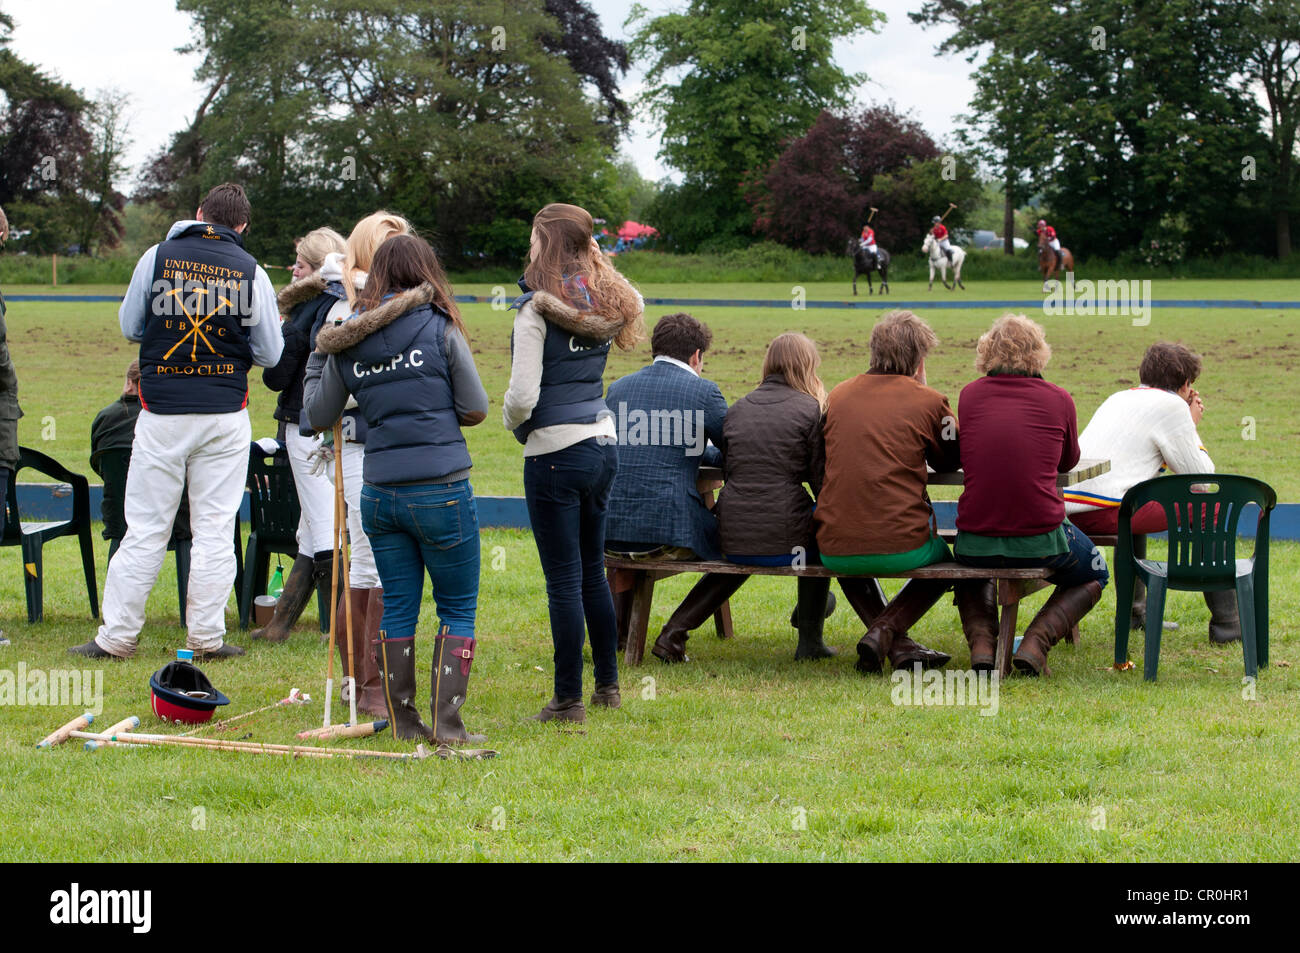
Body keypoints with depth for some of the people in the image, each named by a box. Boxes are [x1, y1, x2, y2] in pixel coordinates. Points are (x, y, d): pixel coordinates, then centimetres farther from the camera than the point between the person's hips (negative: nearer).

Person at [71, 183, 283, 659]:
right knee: (215, 528, 7)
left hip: (162, 410, 0)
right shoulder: (250, 270, -1)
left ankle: (117, 635, 6)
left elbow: (130, 326, 8)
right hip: (225, 413, 0)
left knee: (145, 528, 4)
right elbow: (270, 353, 4)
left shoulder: (158, 257, 0)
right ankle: (206, 636, 7)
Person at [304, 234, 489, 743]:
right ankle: (447, 723, 1)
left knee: (397, 610, 12)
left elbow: (318, 414, 14)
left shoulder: (347, 342, 4)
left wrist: (317, 356, 29)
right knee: (458, 609, 6)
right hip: (442, 490, -4)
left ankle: (402, 720, 16)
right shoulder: (440, 328, -5)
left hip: (380, 493, 4)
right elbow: (476, 409, -2)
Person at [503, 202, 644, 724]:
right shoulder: (603, 302, 5)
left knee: (564, 579, -2)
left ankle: (569, 699, 3)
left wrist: (513, 422, 4)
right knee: (593, 572, 18)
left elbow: (523, 394, -18)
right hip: (603, 443, 7)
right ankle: (608, 685, 26)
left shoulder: (539, 307, -14)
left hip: (556, 451, -7)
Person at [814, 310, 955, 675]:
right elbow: (951, 460, 16)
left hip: (833, 549, 4)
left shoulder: (838, 395, 9)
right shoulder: (928, 402, -1)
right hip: (900, 547, -3)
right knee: (942, 560, 30)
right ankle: (884, 630, 5)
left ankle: (898, 644, 21)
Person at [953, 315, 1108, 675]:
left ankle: (981, 641, 10)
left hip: (976, 542, 2)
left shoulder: (970, 395, 1)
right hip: (1041, 541, -2)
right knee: (1093, 577, 30)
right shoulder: (1058, 399, -2)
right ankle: (1036, 642, 4)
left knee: (970, 569, 39)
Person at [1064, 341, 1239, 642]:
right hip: (1105, 512, -8)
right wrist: (1193, 428, 18)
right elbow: (1201, 478, 4)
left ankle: (1133, 610, 42)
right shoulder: (1172, 406, 1)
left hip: (1068, 509, 8)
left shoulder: (1119, 399, 25)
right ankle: (1226, 622, 9)